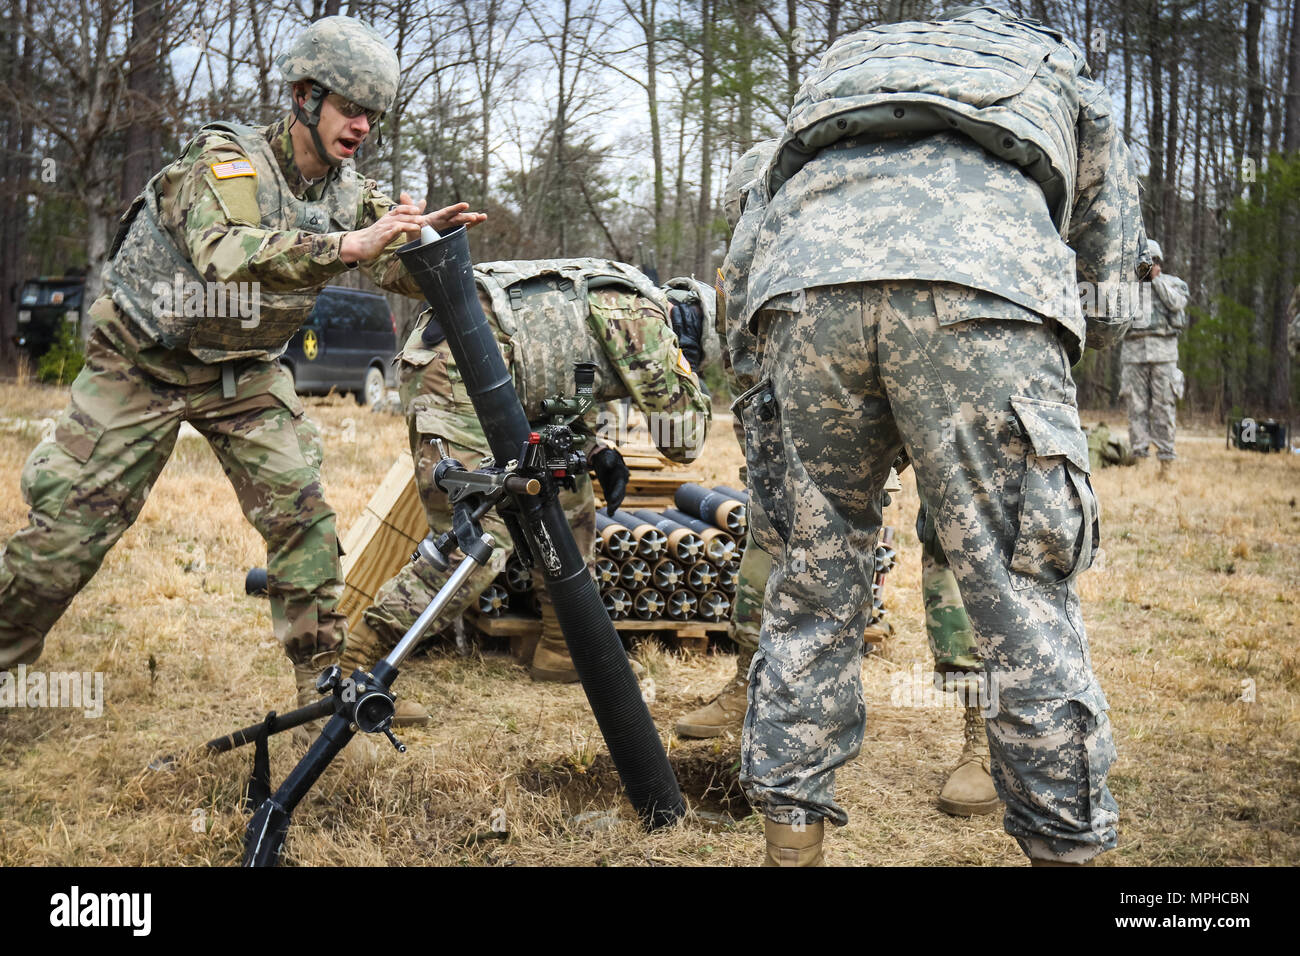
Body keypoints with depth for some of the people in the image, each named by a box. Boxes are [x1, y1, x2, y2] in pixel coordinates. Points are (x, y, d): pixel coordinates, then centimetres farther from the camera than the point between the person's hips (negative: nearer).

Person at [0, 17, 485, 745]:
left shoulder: (351, 192, -4)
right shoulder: (226, 161, -23)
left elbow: (411, 276, -5)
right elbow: (224, 252, -42)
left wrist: (432, 236, -28)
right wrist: (346, 246, -52)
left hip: (244, 372, 4)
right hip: (143, 363, -4)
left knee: (301, 513, -9)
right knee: (72, 523, -3)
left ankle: (325, 682, 1)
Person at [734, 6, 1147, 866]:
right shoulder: (1073, 87, 37)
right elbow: (1107, 304, 32)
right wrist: (1024, 372, 49)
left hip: (804, 282, 3)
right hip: (983, 283, -2)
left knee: (811, 588, 13)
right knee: (1026, 596, 4)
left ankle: (792, 839, 17)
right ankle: (1067, 840, 10)